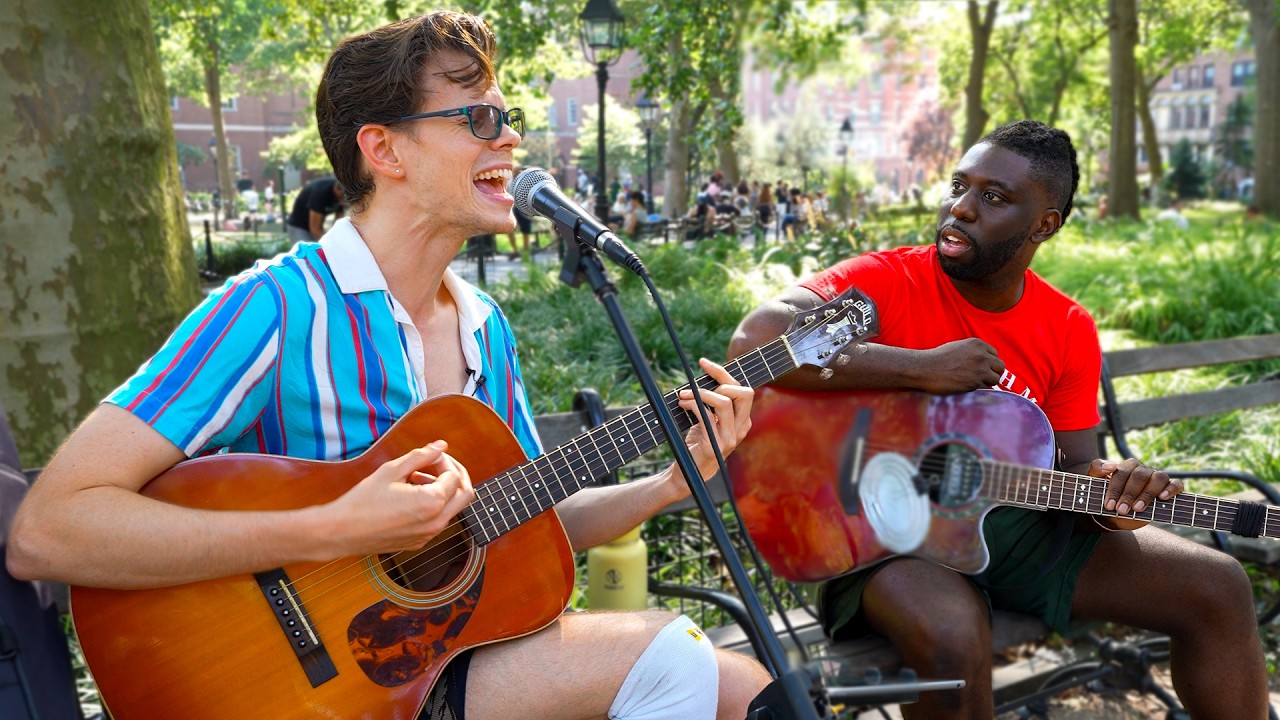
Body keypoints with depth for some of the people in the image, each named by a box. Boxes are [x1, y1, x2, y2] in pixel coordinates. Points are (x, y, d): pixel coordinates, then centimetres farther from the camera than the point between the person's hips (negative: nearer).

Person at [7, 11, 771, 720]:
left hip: (463, 641, 7)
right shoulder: (279, 308, -18)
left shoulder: (487, 328, 6)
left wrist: (673, 484, -3)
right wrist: (336, 531, -30)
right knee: (675, 659, -22)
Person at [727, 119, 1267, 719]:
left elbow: (1074, 465, 8)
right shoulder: (887, 280, -13)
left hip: (1012, 523, 6)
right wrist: (921, 368, -28)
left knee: (1218, 586, 0)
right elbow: (754, 338, -29)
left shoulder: (1069, 330, 3)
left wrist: (1110, 491, -19)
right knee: (952, 636, -37)